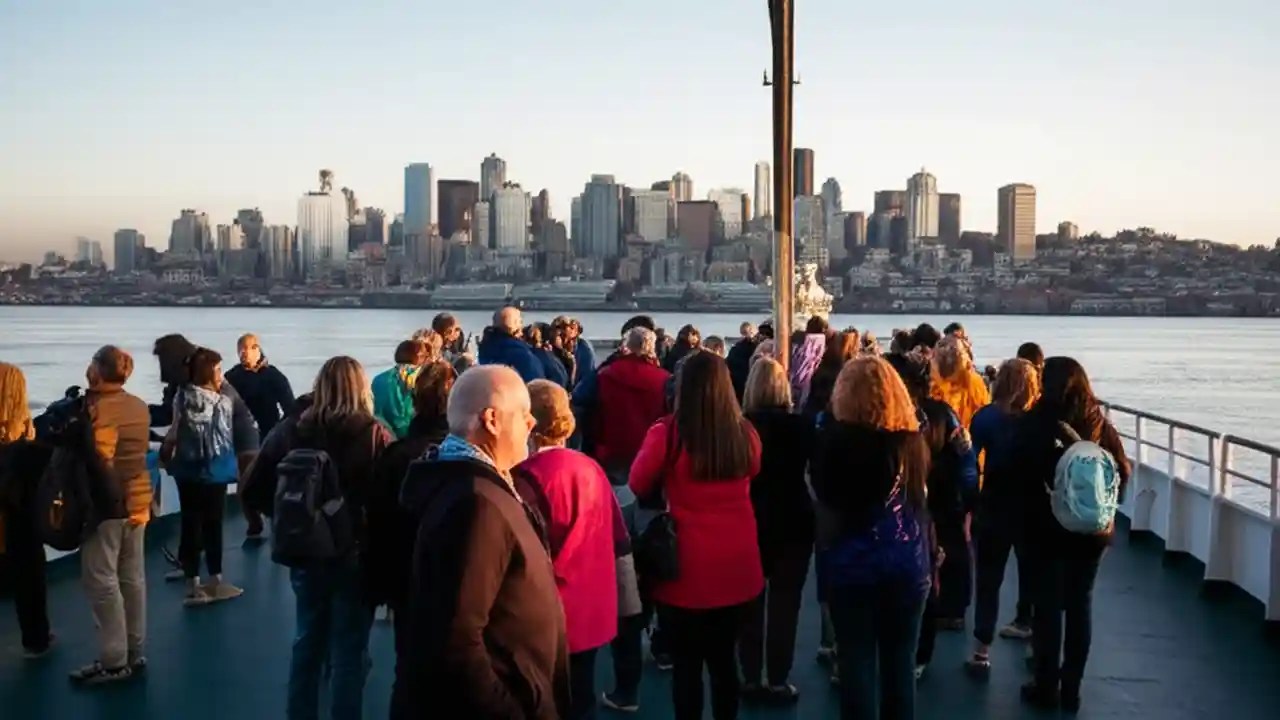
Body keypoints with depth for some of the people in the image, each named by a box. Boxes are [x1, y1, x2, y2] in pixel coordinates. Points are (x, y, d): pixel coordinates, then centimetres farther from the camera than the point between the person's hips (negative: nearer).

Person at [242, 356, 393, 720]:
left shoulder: (291, 430, -4)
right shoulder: (375, 434, -14)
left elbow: (254, 491, -1)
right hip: (356, 553, -3)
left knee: (307, 641, 20)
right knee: (349, 649, 9)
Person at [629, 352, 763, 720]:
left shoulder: (667, 433, -15)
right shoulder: (745, 434, -6)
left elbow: (639, 485, 1)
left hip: (687, 567, -3)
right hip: (737, 566, 4)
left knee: (686, 663, 10)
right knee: (723, 657, 19)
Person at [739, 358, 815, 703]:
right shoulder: (800, 425, -11)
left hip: (748, 521, 1)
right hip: (792, 523, -1)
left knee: (750, 601, 12)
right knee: (784, 602, 6)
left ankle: (751, 677, 17)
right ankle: (778, 680, 9)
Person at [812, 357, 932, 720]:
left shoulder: (833, 437, -14)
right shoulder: (912, 438, -7)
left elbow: (821, 495, 0)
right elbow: (922, 496, 8)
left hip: (851, 561, -2)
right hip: (907, 561, 3)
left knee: (857, 663, 8)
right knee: (900, 663, 13)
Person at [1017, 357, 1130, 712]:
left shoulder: (1035, 424, -13)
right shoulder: (1101, 424, -2)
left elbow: (1020, 471, -13)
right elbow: (1122, 472, 2)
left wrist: (1030, 513, 2)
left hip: (1046, 528, -3)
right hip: (1091, 528, 3)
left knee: (1048, 605, 7)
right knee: (1080, 604, 13)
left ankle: (1047, 687, 14)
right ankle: (1071, 688, 19)